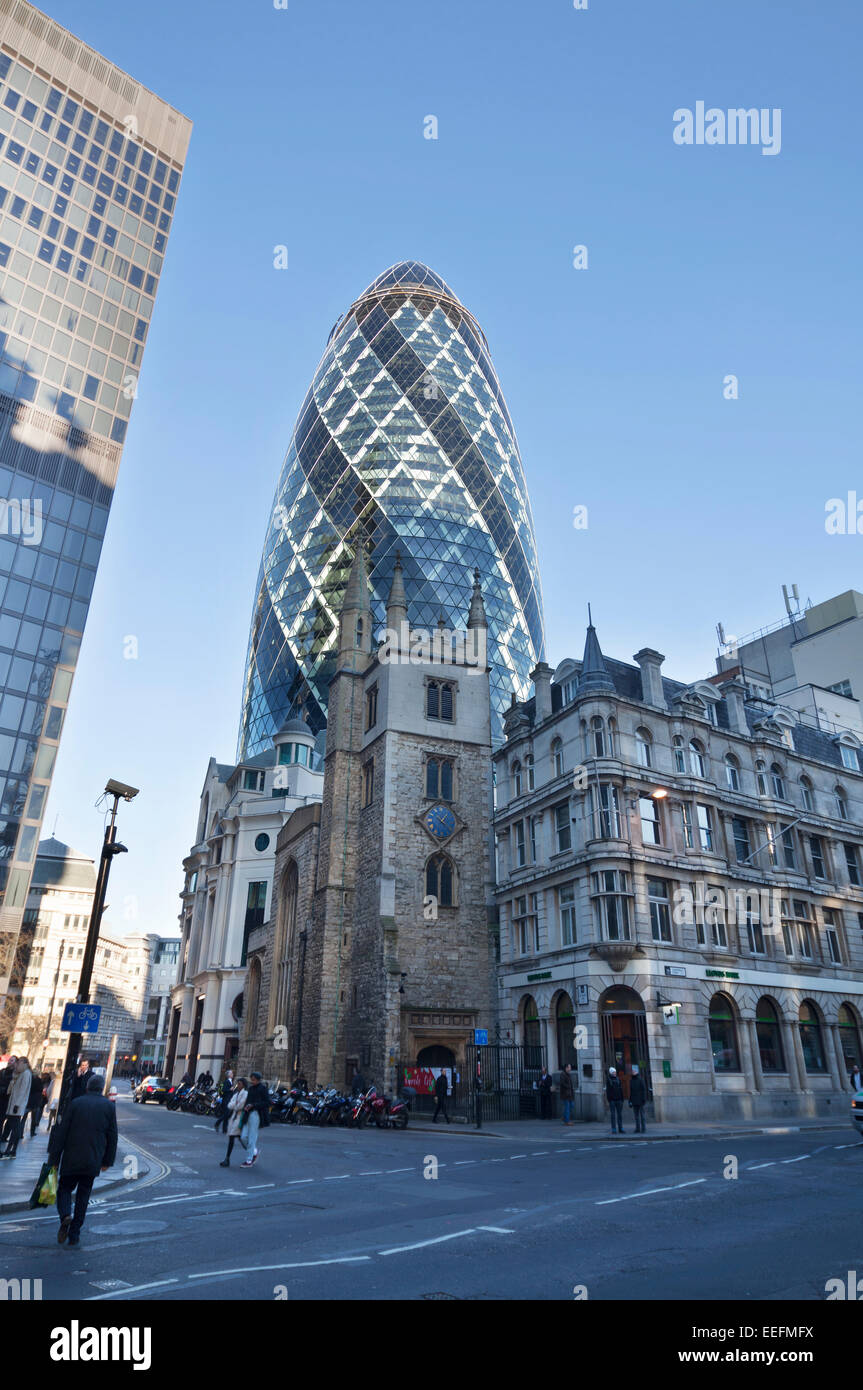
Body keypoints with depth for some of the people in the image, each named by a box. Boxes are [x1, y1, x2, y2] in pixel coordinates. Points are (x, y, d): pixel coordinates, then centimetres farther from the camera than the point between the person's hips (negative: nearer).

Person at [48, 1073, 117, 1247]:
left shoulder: (75, 1103, -3)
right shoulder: (109, 1106, 2)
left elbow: (61, 1133, -4)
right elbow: (112, 1136, 4)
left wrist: (54, 1159, 3)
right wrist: (107, 1161, 13)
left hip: (71, 1159, -2)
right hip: (93, 1161, 2)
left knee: (64, 1189, 14)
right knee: (83, 1195, 14)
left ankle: (65, 1215, -12)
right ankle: (74, 1234, 14)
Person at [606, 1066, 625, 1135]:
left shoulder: (618, 1079, 8)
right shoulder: (608, 1080, 0)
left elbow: (621, 1090, 8)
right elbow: (607, 1091, -2)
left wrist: (622, 1100, 3)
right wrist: (608, 1101, -7)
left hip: (618, 1099, 3)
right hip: (612, 1100, -3)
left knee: (620, 1114, 4)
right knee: (613, 1114, -2)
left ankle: (620, 1128, 11)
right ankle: (614, 1129, 2)